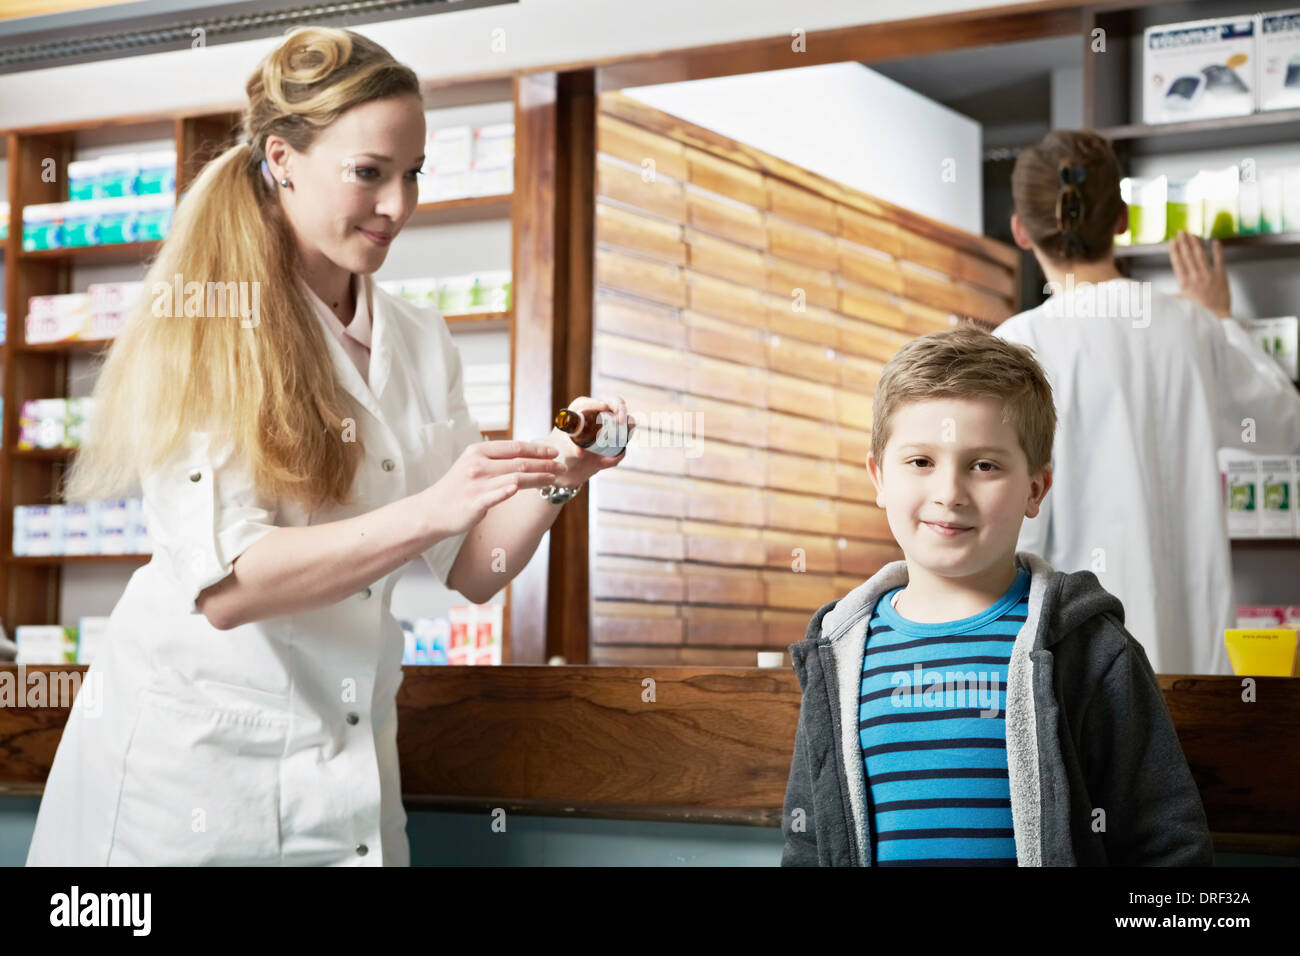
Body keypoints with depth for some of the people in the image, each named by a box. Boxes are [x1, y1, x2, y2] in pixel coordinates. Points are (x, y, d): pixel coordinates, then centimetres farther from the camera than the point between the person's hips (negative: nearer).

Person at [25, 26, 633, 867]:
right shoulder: (196, 332, -11)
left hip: (349, 771, 5)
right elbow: (227, 585, -21)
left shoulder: (420, 344, 6)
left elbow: (475, 570, 5)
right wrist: (428, 512, -29)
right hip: (188, 761, -5)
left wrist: (555, 479, -13)